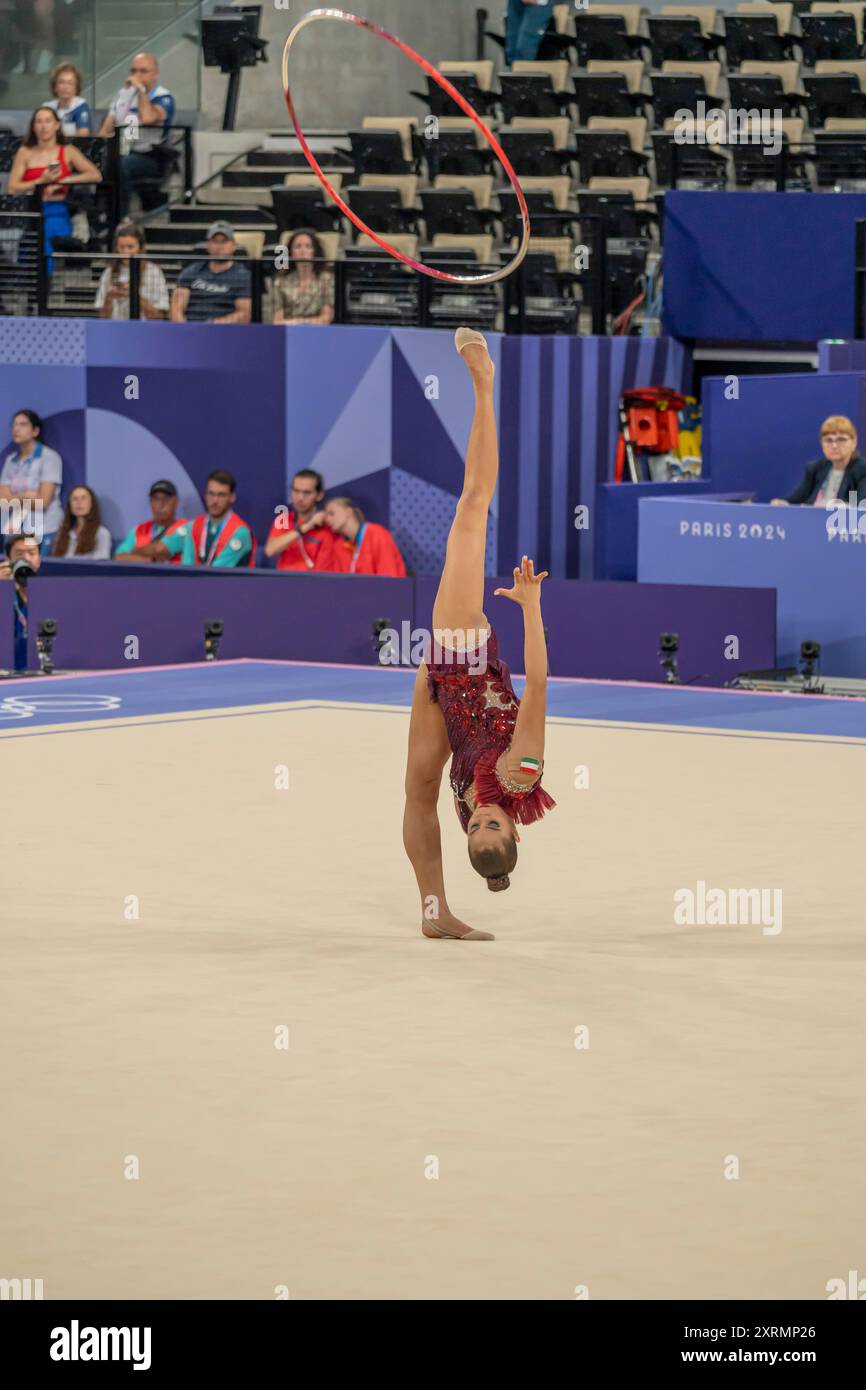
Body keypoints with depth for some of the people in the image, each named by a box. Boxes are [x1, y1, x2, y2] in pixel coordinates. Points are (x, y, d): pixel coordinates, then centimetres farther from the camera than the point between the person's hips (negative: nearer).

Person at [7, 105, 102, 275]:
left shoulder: (68, 152, 11)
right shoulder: (25, 152, 14)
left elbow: (96, 176, 0)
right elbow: (12, 188, 4)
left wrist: (61, 181, -7)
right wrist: (42, 182, -9)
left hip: (56, 211, -1)